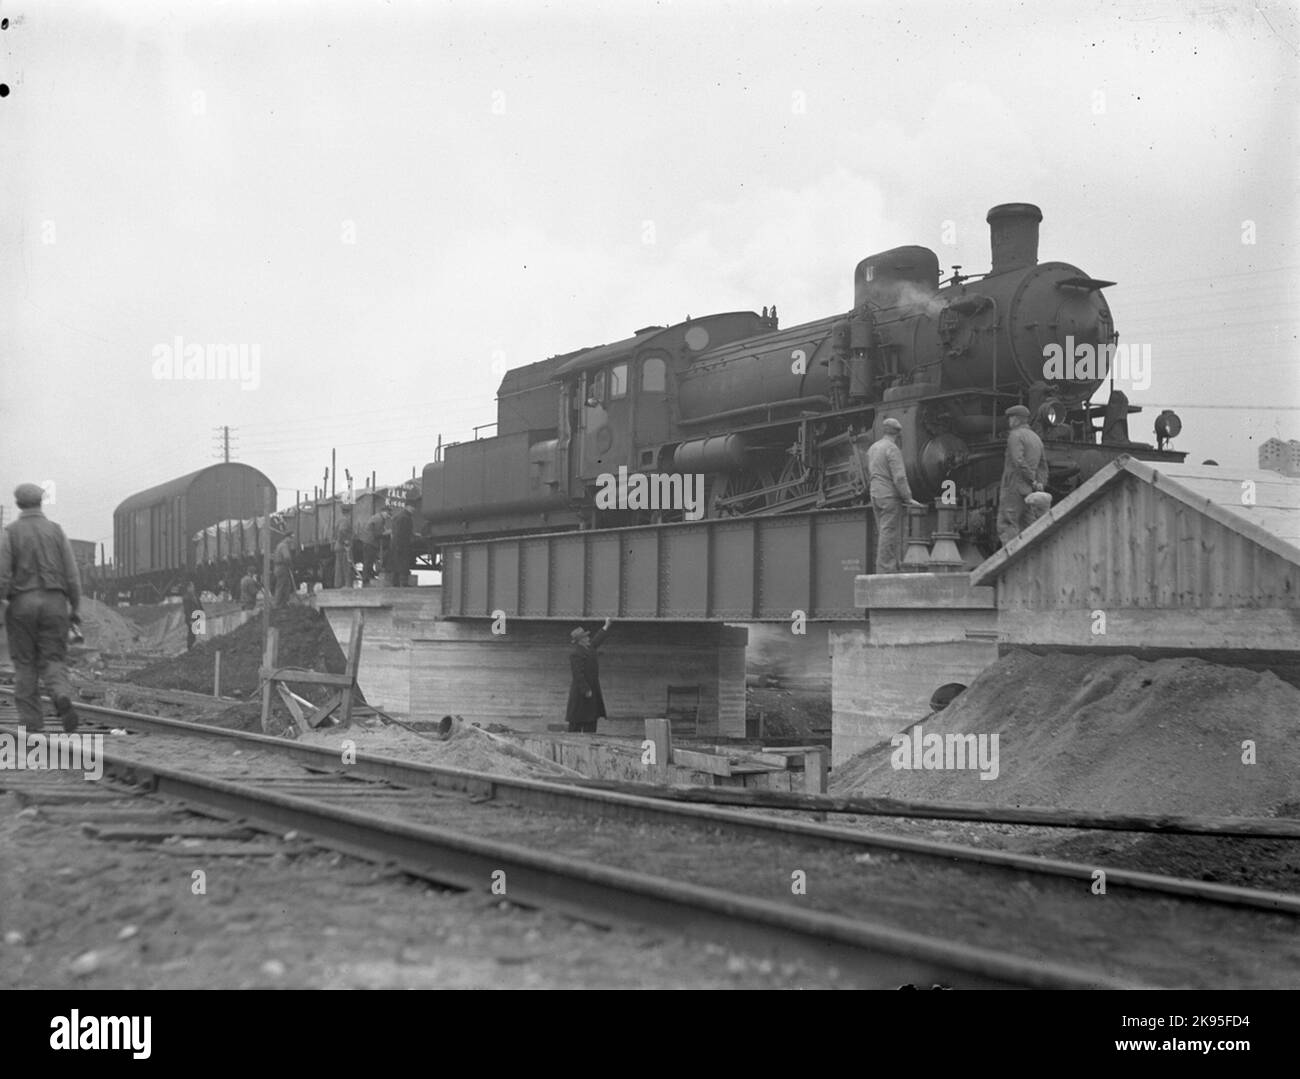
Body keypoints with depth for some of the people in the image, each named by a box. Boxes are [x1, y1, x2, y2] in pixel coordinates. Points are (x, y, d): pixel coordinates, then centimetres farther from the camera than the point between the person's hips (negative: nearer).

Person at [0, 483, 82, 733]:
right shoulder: (56, 531, 3)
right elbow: (72, 573, 0)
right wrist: (76, 607, 6)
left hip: (21, 603, -1)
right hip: (54, 604, 1)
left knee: (25, 665, 8)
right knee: (53, 661, 4)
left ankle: (31, 724, 6)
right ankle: (63, 699, -25)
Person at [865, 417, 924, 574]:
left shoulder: (872, 448, 14)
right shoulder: (892, 449, -12)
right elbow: (899, 477, -17)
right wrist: (908, 498, -12)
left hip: (875, 495, 9)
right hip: (890, 496, -9)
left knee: (883, 534, 9)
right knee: (889, 533, -7)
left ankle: (895, 569, 13)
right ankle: (886, 569, -9)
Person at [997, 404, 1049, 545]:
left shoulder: (1015, 435, -5)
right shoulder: (1036, 438, 22)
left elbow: (1019, 461, -18)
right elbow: (1043, 466, 20)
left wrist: (1033, 480, -13)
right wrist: (1041, 484, 11)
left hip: (1015, 487, -8)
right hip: (1030, 491, 8)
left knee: (1006, 526, -9)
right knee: (1029, 527, 7)